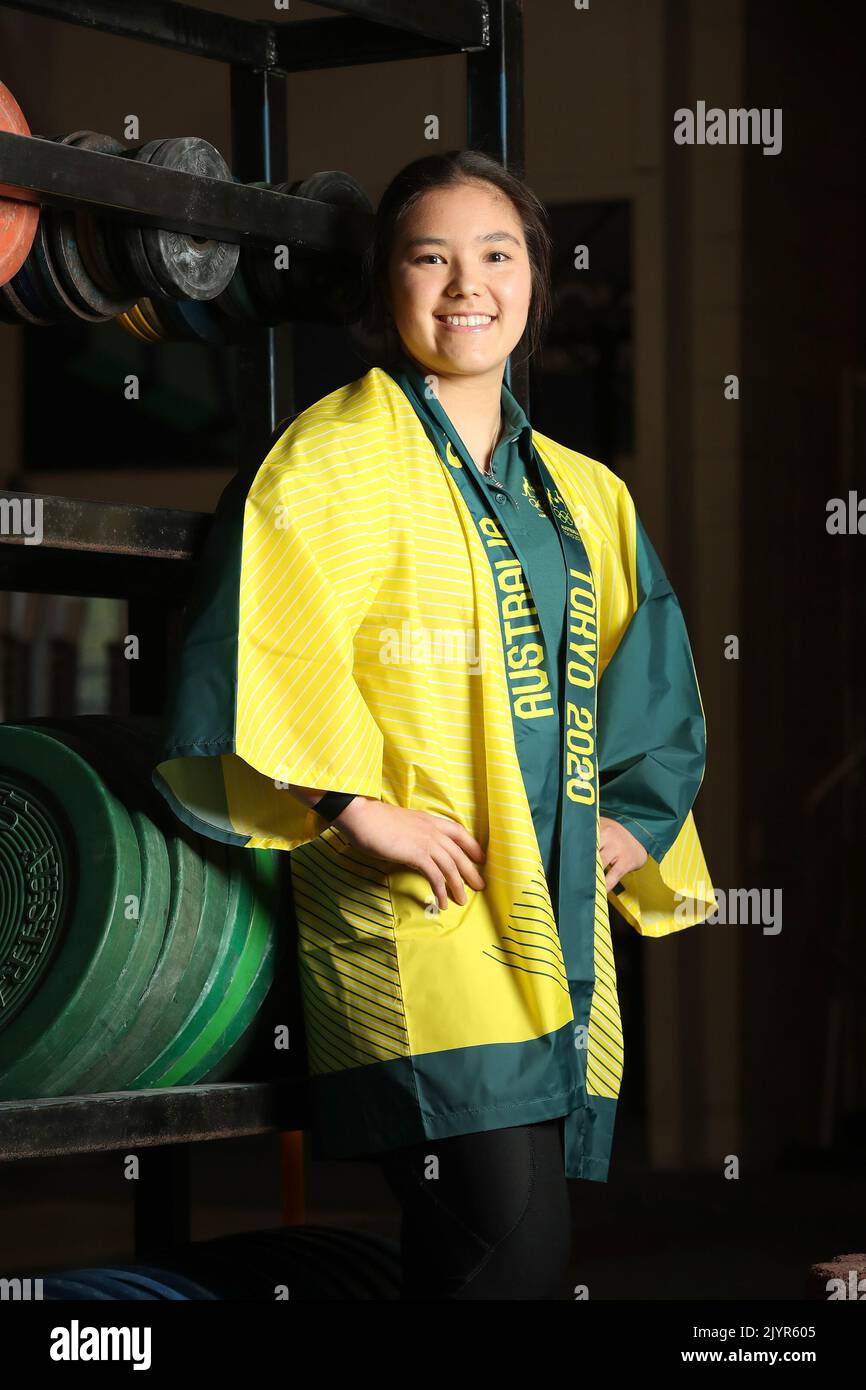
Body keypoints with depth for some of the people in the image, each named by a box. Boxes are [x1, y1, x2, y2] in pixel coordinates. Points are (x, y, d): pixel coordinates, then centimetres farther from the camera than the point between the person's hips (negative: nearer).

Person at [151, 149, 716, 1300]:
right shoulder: (337, 457, -1)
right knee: (515, 1239, -18)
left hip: (558, 912, 6)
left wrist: (633, 817, 12)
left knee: (463, 1251, 5)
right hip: (415, 913, -6)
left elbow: (652, 685, 27)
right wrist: (358, 804, -15)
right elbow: (256, 644, -12)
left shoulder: (585, 499, 20)